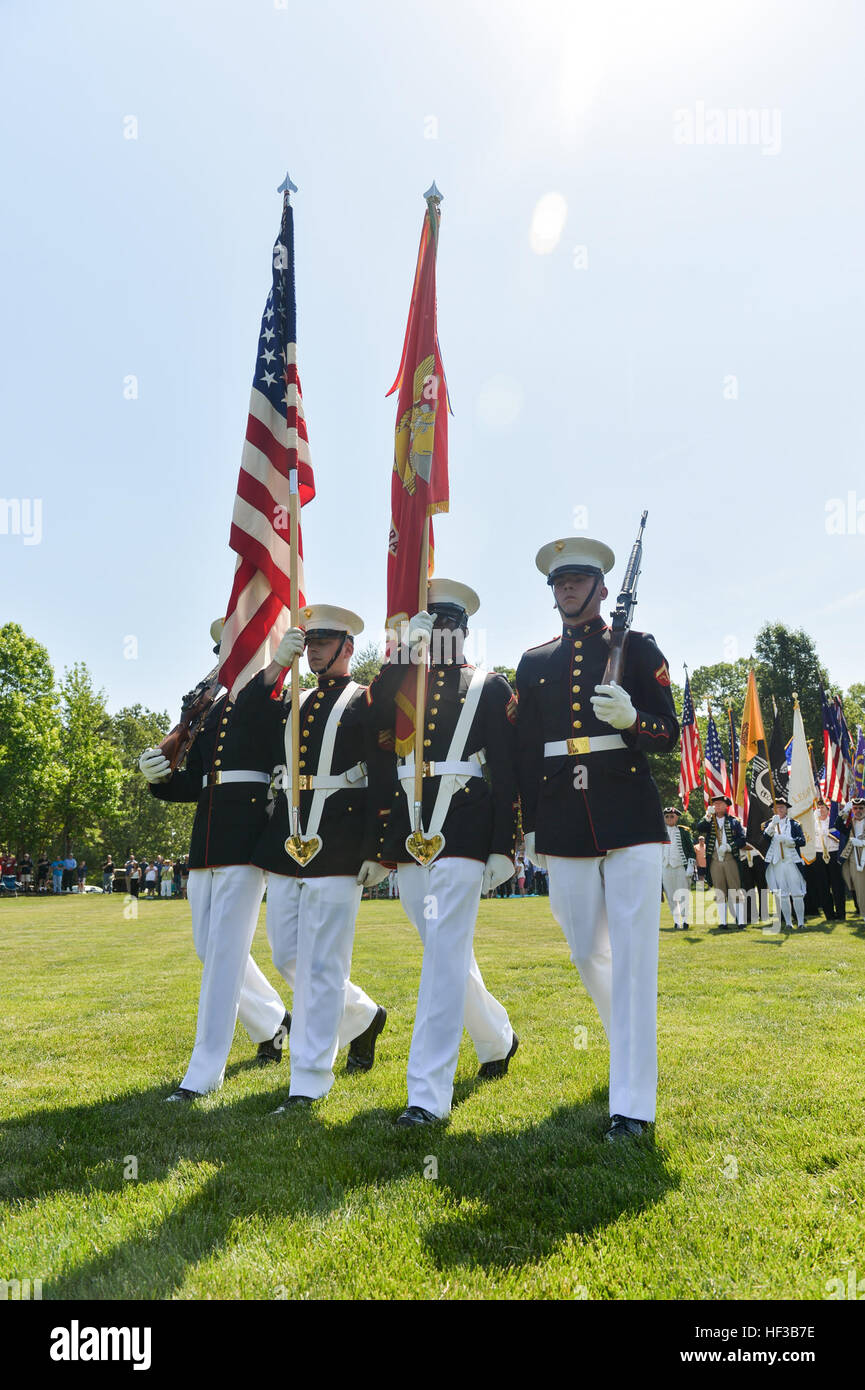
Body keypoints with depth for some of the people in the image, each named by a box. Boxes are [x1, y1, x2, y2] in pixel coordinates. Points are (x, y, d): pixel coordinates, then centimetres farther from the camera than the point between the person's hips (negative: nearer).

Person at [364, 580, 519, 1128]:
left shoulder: (490, 687, 5)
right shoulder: (401, 683, 15)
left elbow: (506, 772, -1)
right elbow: (374, 715, -8)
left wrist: (503, 848, -8)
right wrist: (407, 650, -12)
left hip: (463, 829, -5)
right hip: (409, 830, 5)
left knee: (444, 952, -11)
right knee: (447, 953, 16)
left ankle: (429, 1095, -6)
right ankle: (498, 1038, 39)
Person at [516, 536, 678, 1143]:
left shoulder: (638, 647, 4)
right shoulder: (534, 663, 12)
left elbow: (670, 734, 0)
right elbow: (527, 752, 14)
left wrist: (630, 717, -22)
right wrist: (531, 829, 11)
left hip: (630, 814, -3)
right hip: (563, 824, 4)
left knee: (633, 956, -5)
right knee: (588, 952, 13)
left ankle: (633, 1104, 3)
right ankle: (634, 1050, 40)